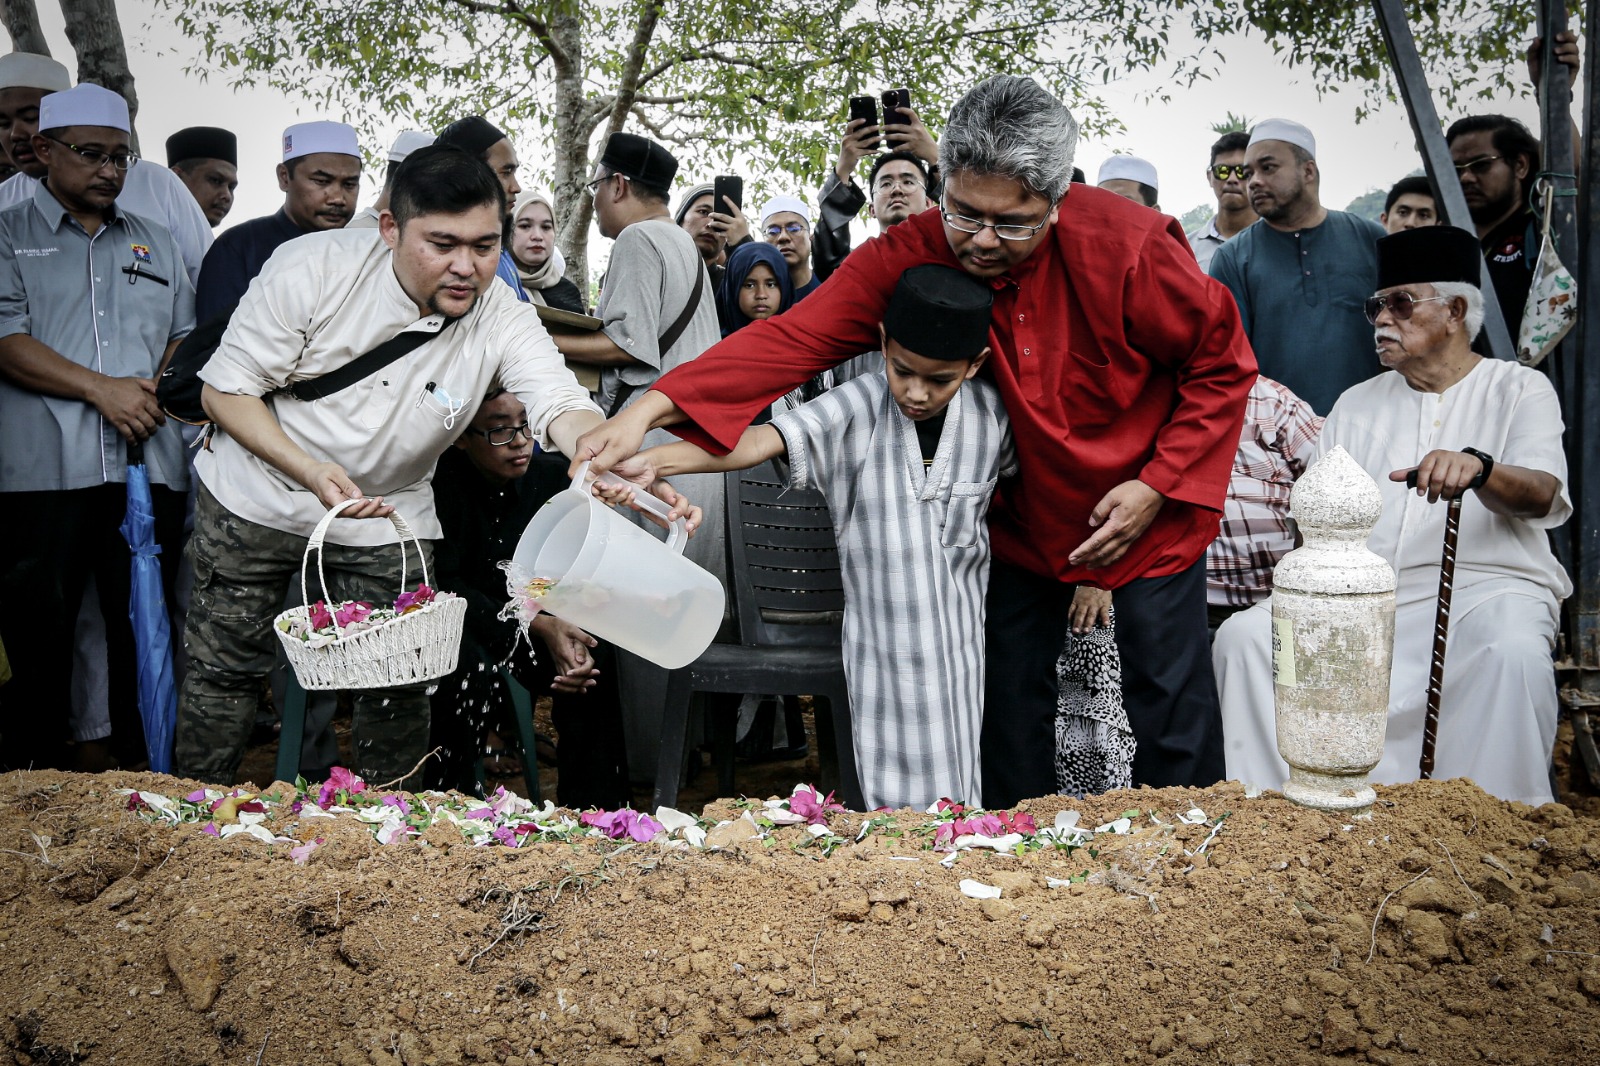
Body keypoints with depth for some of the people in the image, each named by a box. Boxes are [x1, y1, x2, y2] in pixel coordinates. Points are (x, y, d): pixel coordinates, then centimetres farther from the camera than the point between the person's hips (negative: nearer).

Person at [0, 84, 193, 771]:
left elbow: (186, 336, 20)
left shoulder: (156, 244, 20)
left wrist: (159, 389, -1)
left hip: (148, 468, 3)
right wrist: (100, 388, -14)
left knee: (145, 632, 5)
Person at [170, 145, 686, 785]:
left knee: (400, 685, 3)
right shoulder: (312, 268, -21)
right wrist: (310, 473, -31)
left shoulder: (504, 321, -17)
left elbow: (564, 410, -31)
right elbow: (226, 389, -15)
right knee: (224, 667, 7)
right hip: (256, 501, -1)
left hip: (388, 521, 1)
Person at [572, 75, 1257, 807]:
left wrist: (1158, 486, -17)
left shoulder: (1127, 245, -23)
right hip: (1023, 517, 3)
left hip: (1145, 511, -2)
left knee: (1170, 705, 1)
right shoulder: (910, 256, -18)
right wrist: (648, 411, -39)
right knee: (1012, 697, 9)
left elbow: (1222, 362, -10)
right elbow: (795, 336, -27)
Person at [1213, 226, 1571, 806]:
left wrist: (1477, 468, -34)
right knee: (1244, 635, -19)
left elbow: (1541, 494, -10)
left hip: (1482, 583, -3)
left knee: (1513, 653, -37)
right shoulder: (1357, 404, 21)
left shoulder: (1520, 389, 9)